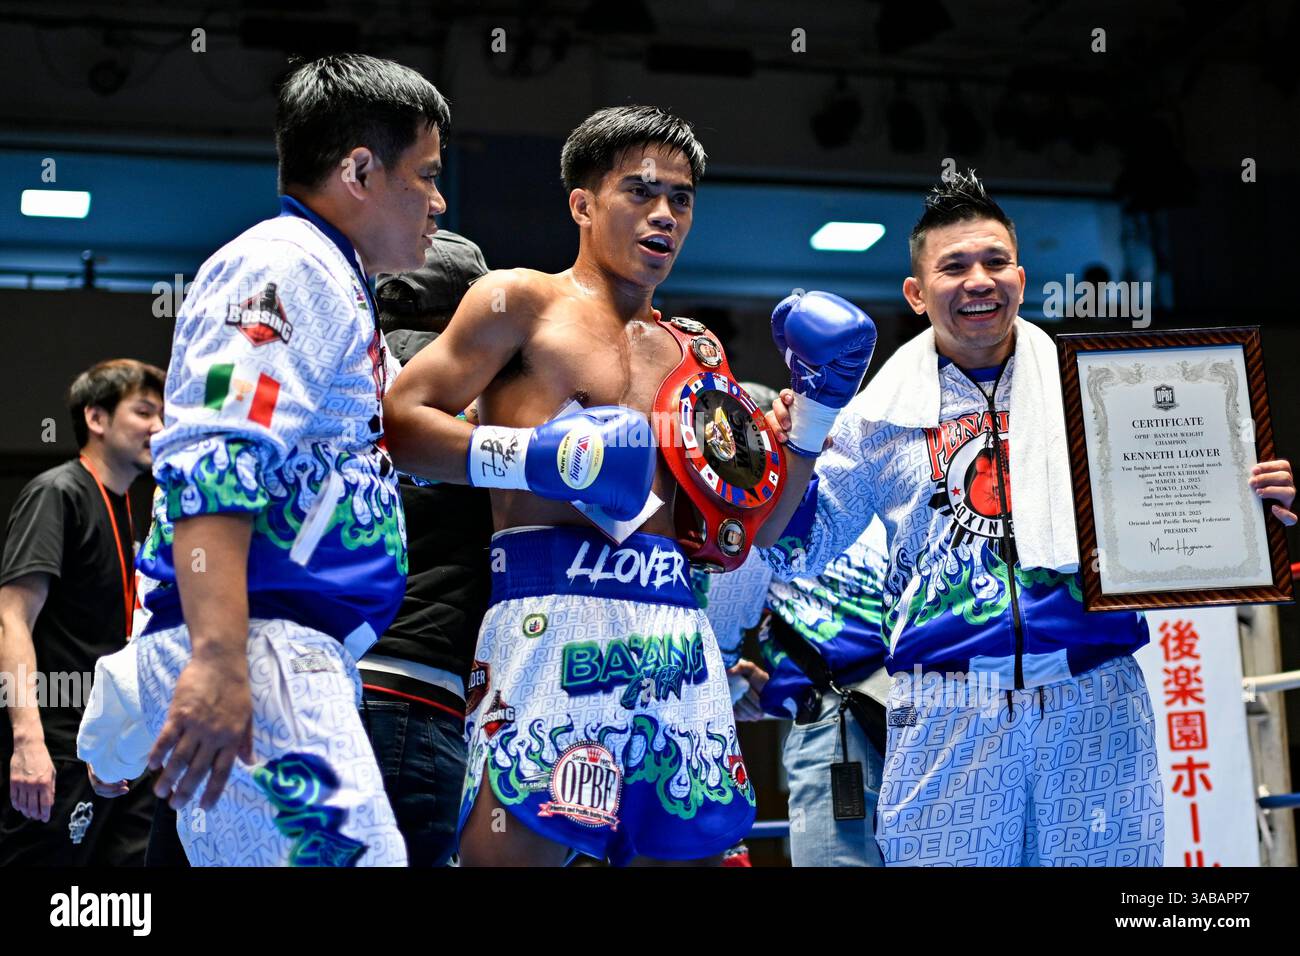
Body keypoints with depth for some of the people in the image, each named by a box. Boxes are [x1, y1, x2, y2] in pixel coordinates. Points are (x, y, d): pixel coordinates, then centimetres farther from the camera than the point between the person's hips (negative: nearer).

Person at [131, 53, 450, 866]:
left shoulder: (329, 284, 25)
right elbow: (212, 462, -20)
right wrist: (218, 661, -30)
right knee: (354, 851, -17)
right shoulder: (287, 265, -7)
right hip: (248, 645, -11)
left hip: (300, 651, 11)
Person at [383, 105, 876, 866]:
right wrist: (534, 457, -16)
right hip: (555, 619, -6)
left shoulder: (694, 355, 23)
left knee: (688, 845, 5)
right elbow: (401, 421, -4)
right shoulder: (521, 301, 6)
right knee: (517, 845, -13)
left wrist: (822, 402, 14)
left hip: (677, 631, 6)